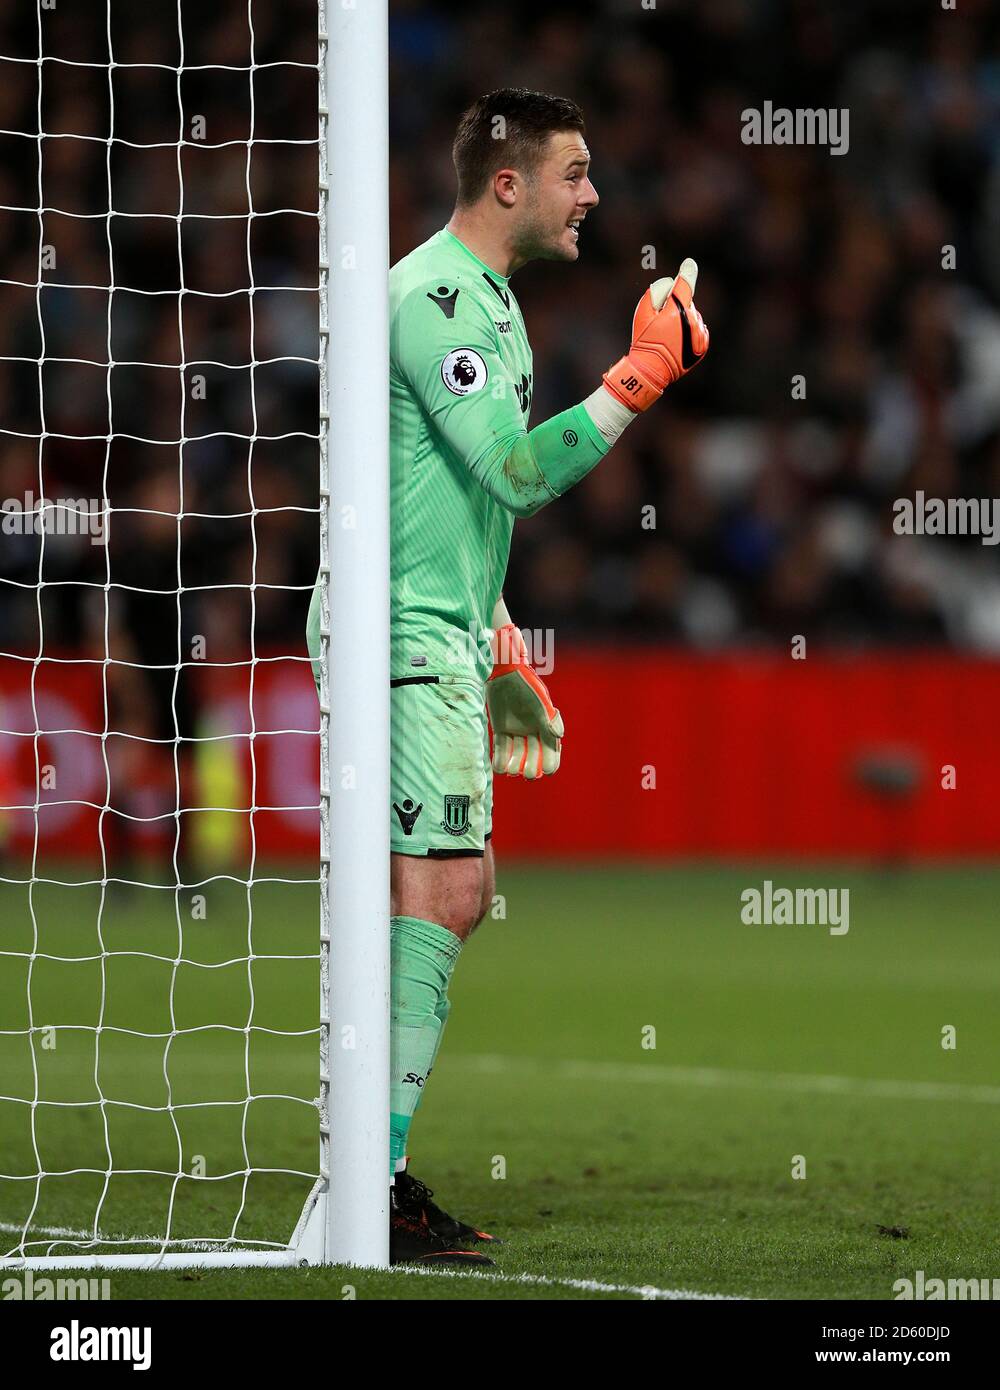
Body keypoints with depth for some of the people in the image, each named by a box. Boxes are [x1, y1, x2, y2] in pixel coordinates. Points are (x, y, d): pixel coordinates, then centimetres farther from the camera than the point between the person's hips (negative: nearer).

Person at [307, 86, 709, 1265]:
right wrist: (641, 380, -20)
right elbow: (520, 472, -23)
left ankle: (370, 1173, 13)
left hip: (444, 637, 10)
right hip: (403, 636, -10)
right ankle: (371, 1192, -16)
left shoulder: (488, 299, 18)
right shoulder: (432, 298, -15)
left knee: (453, 894, 10)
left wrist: (502, 653, 26)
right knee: (441, 890, -15)